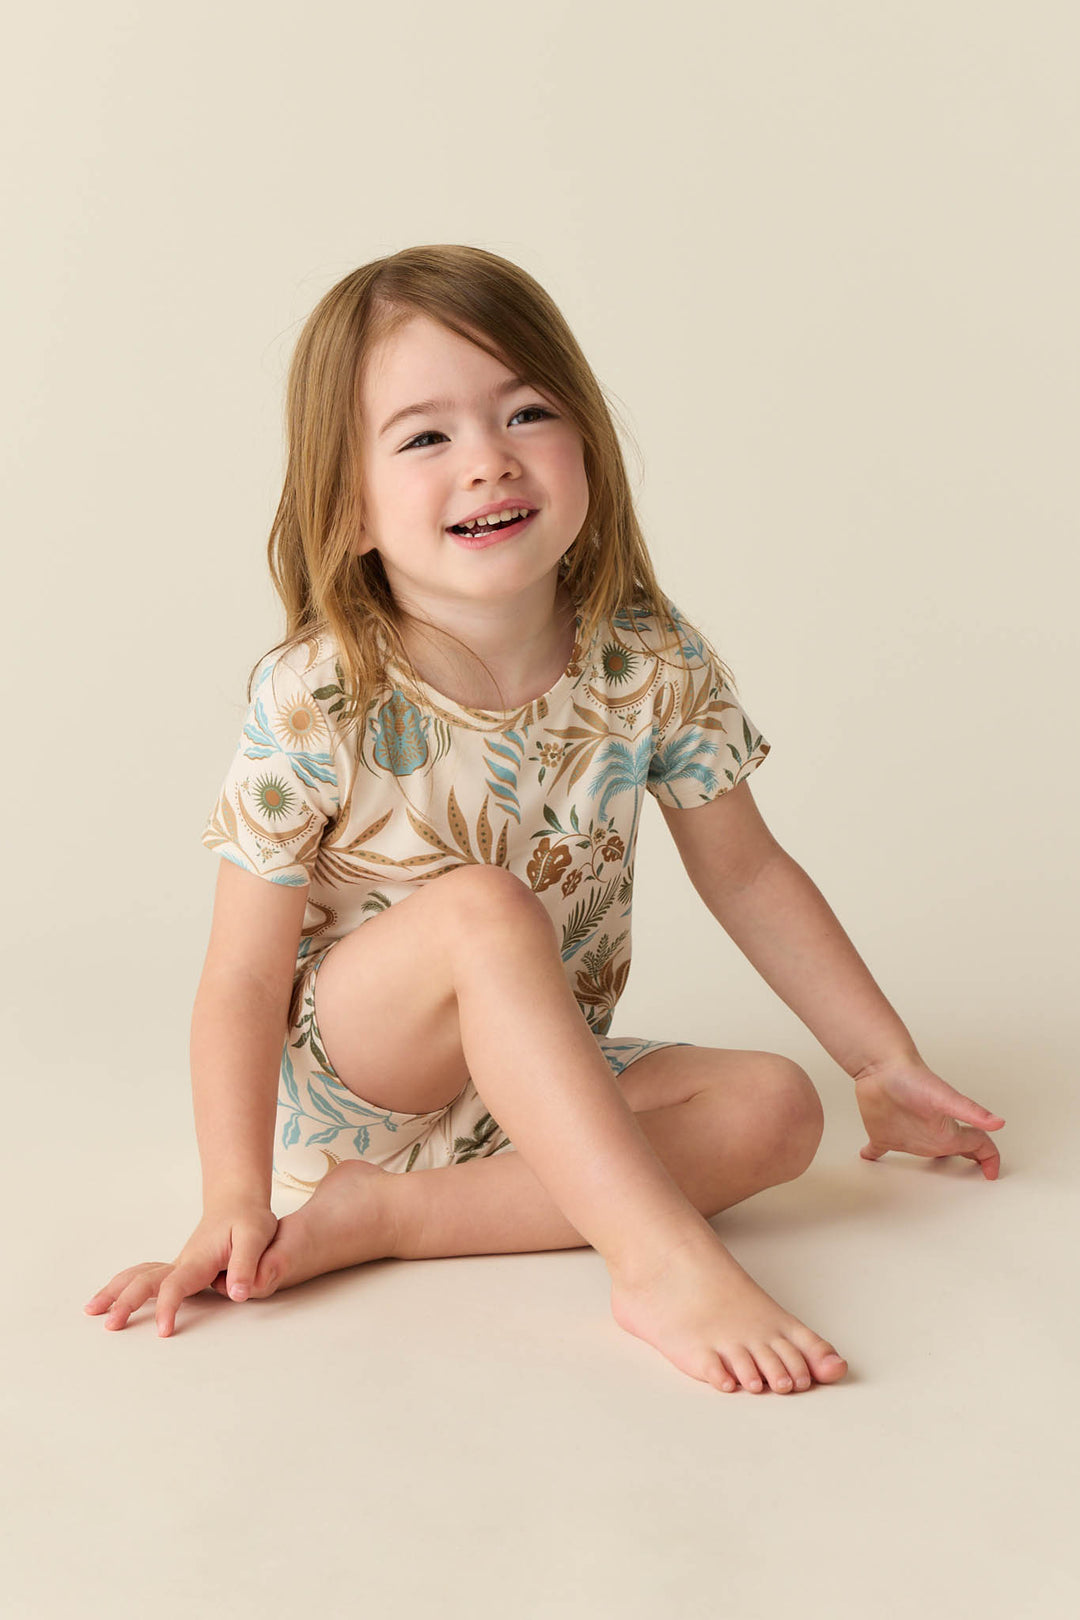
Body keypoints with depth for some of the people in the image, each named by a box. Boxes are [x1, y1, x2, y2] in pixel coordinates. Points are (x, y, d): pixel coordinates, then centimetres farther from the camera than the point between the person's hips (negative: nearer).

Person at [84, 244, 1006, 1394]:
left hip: (550, 1085, 5)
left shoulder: (652, 663, -11)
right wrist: (235, 1200, -24)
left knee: (777, 1108, -17)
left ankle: (381, 1216, -22)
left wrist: (886, 1064, 6)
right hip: (342, 1073, -4)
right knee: (483, 908, -32)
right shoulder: (313, 705, -20)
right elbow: (245, 979, -16)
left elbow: (745, 874, 1)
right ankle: (664, 1259, -35)